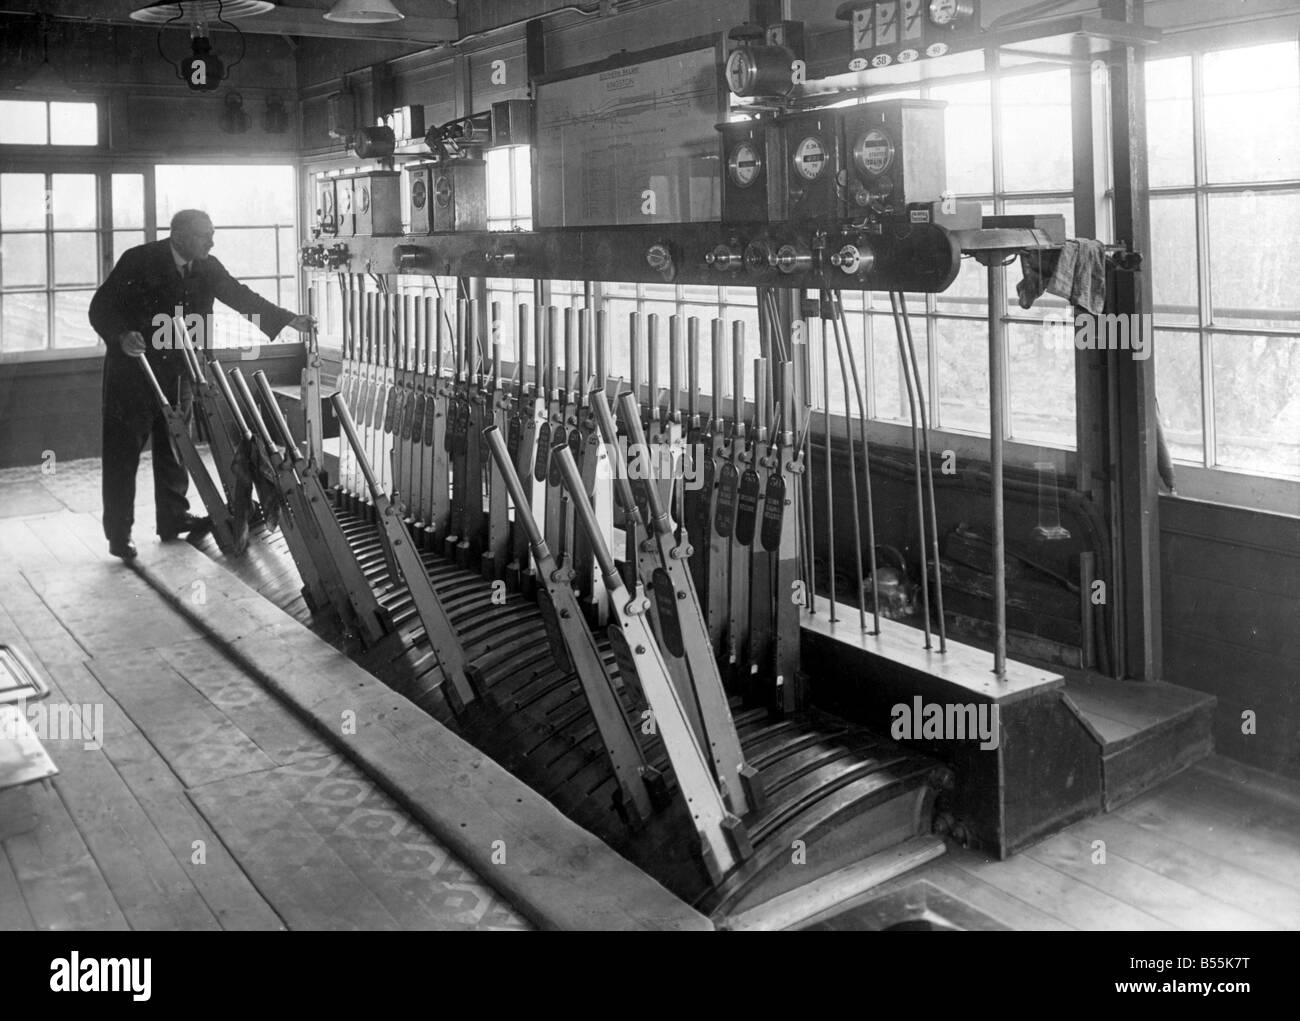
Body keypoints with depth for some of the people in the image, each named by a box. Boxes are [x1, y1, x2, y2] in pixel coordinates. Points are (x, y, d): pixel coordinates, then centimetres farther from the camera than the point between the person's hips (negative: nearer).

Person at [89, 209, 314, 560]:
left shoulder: (207, 268, 0)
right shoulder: (138, 261, -14)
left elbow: (241, 296, 1)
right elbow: (101, 307, -13)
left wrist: (289, 320, -7)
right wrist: (122, 336, -32)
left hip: (177, 372, 5)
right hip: (133, 370, -5)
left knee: (174, 446, 12)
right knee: (123, 452, 0)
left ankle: (174, 518, 23)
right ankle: (118, 534, 7)